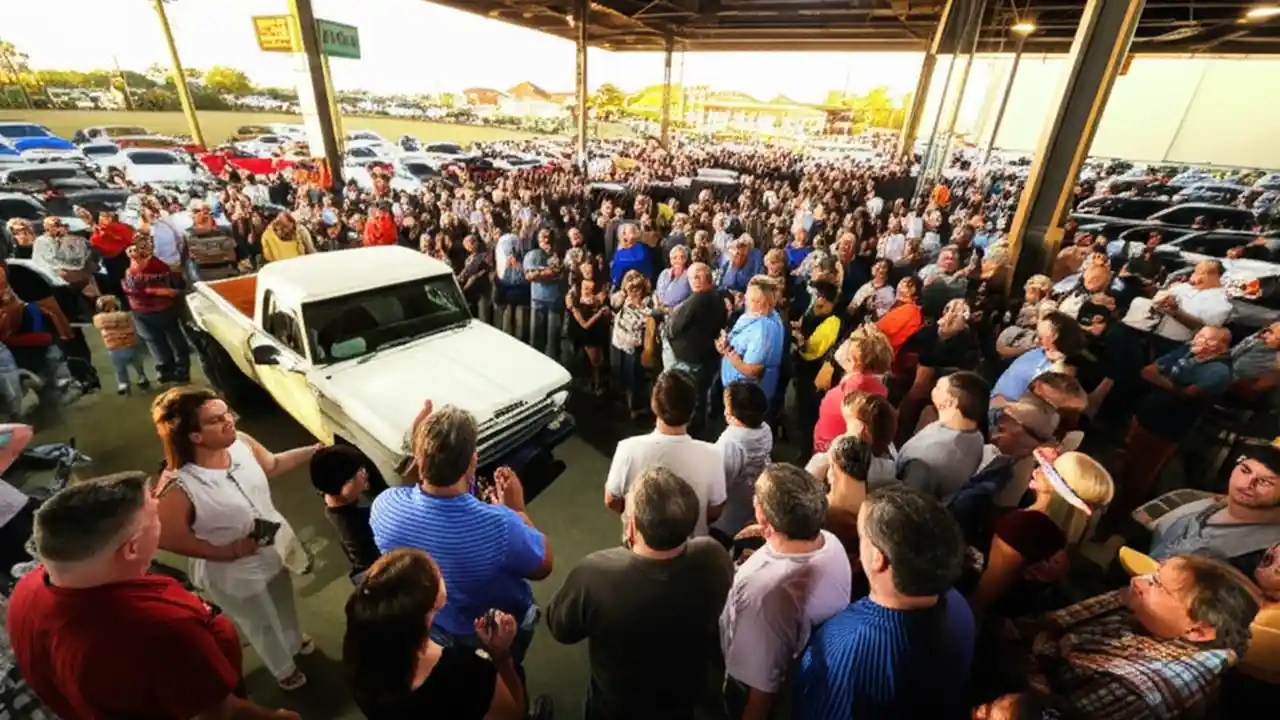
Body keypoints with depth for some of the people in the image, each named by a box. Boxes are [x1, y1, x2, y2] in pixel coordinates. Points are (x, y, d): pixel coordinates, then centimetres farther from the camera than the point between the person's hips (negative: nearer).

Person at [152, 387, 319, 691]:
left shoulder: (241, 443, -19)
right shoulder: (178, 488, -35)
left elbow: (271, 465, 0)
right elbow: (167, 539, -22)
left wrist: (311, 452, -9)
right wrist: (226, 552, -20)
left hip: (274, 550, 5)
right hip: (235, 574, -5)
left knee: (284, 602, 33)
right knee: (262, 624, 24)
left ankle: (294, 641, 65)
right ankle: (284, 669, 54)